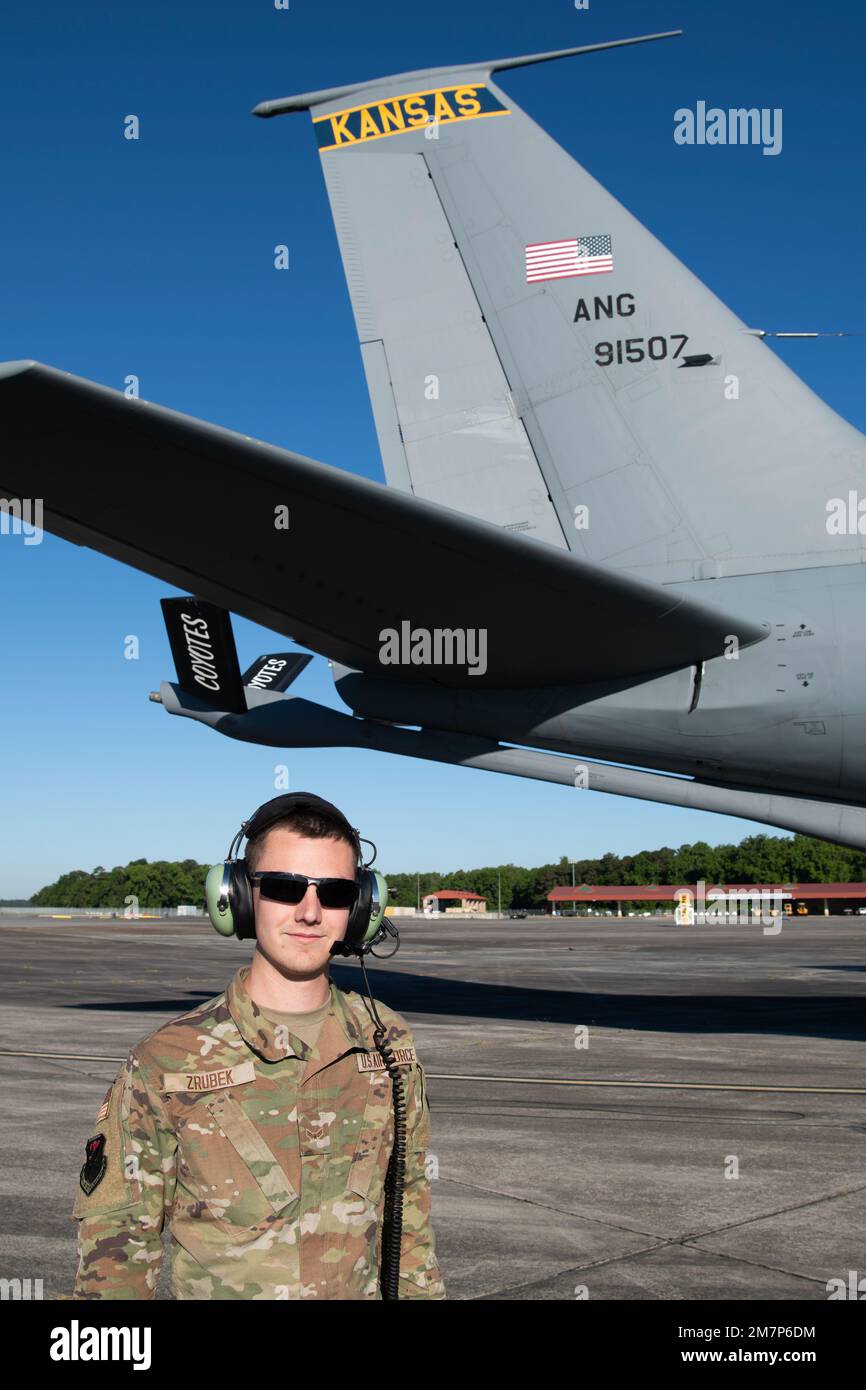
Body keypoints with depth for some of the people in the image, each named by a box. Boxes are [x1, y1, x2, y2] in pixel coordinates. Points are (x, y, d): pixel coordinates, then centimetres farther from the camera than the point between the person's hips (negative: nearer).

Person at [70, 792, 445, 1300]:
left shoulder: (389, 1043, -4)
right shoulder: (164, 1066, -15)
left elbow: (409, 1199, 7)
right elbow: (115, 1250, -9)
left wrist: (422, 1289, 7)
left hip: (364, 1287, 3)